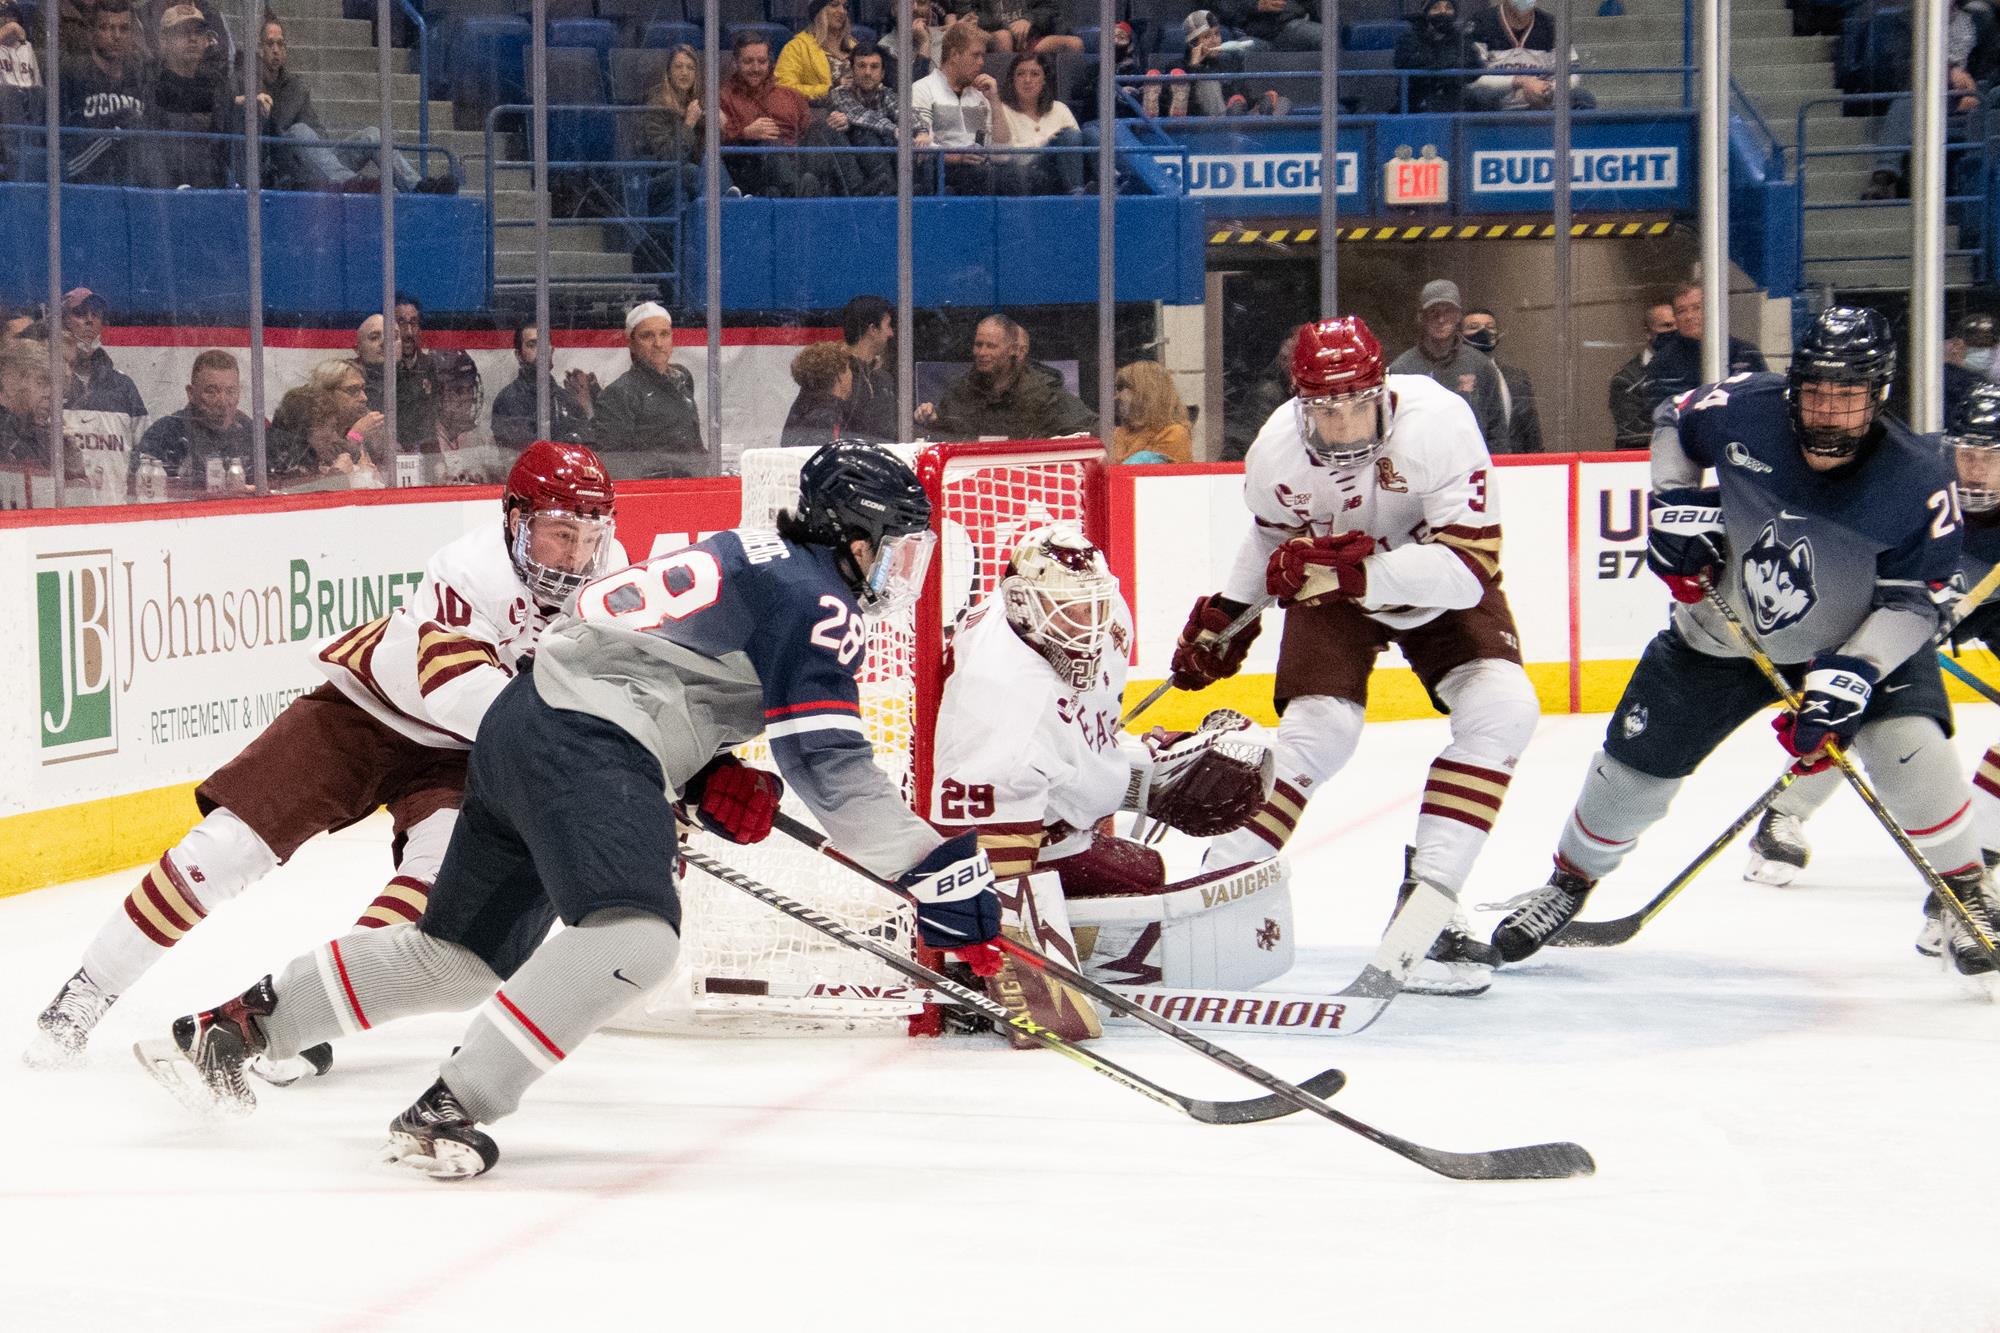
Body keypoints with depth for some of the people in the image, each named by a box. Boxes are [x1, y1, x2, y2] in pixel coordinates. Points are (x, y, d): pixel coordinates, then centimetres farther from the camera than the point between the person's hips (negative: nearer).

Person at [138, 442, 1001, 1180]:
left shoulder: (753, 560, 24)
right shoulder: (815, 599, -7)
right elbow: (828, 765, -16)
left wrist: (708, 779, 16)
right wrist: (936, 869, -15)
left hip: (527, 720, 10)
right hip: (582, 743, -10)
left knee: (460, 954, 17)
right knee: (631, 936, -27)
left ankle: (236, 1022, 24)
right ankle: (446, 1113, -30)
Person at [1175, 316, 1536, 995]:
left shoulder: (1436, 423, -34)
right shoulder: (1278, 449, -21)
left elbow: (1471, 565, -39)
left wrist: (1355, 568, -46)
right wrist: (1225, 614, 10)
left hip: (1440, 586, -1)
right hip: (1332, 588, 1)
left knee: (1501, 709, -22)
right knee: (1318, 730, -18)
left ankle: (1425, 896, -15)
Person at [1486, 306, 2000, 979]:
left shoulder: (1917, 482, -25)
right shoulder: (1745, 411, -21)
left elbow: (1915, 600, -21)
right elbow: (1674, 422, 1)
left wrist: (1852, 673, -33)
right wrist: (1674, 504, -12)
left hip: (1862, 639, -2)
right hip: (1720, 635, 2)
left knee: (1911, 746, -25)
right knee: (1634, 765, 4)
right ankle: (1569, 882, 31)